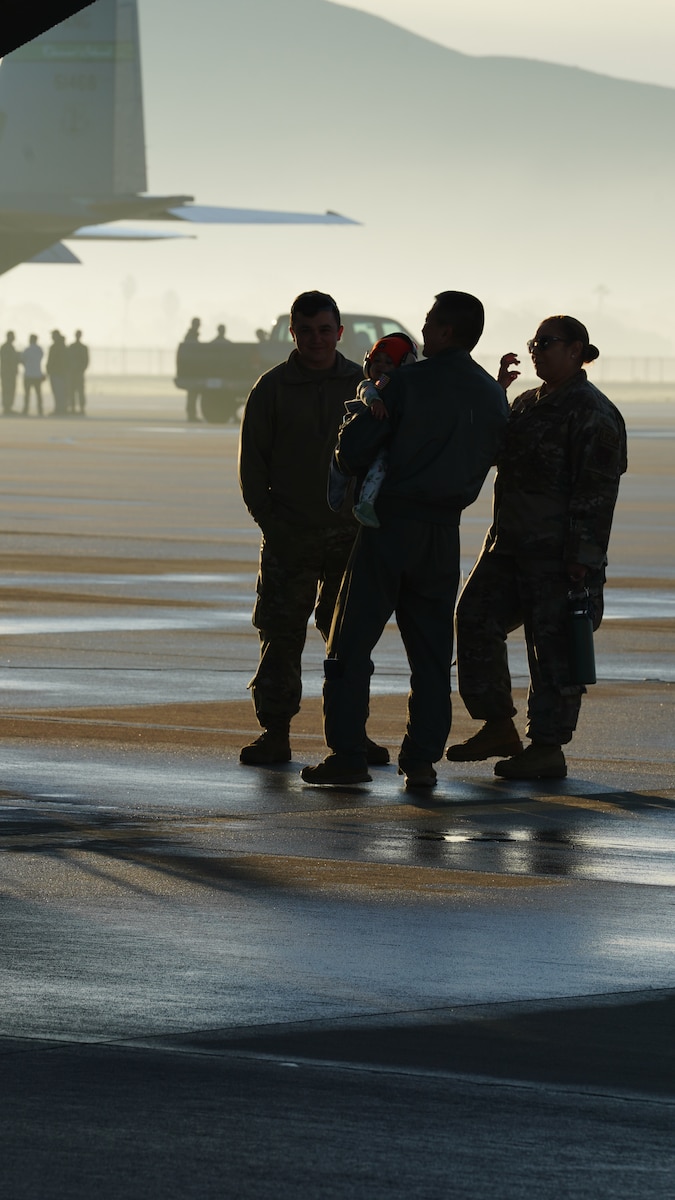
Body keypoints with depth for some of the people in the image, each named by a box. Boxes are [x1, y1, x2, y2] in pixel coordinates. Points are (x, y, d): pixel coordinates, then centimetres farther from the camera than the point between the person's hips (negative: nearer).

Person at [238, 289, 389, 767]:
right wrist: (270, 522, -6)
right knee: (281, 636, -4)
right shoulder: (272, 388, 1)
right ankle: (275, 733, 0)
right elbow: (252, 463, 3)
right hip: (290, 534, -1)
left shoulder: (362, 386, 6)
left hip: (350, 533, 2)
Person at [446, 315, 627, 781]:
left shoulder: (592, 412, -11)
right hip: (511, 542, 9)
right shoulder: (529, 402, 17)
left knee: (553, 646, -5)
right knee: (477, 620, 6)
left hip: (557, 550, -9)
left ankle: (548, 750, 1)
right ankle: (499, 729, 14)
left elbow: (596, 490, -15)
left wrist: (583, 555, -20)